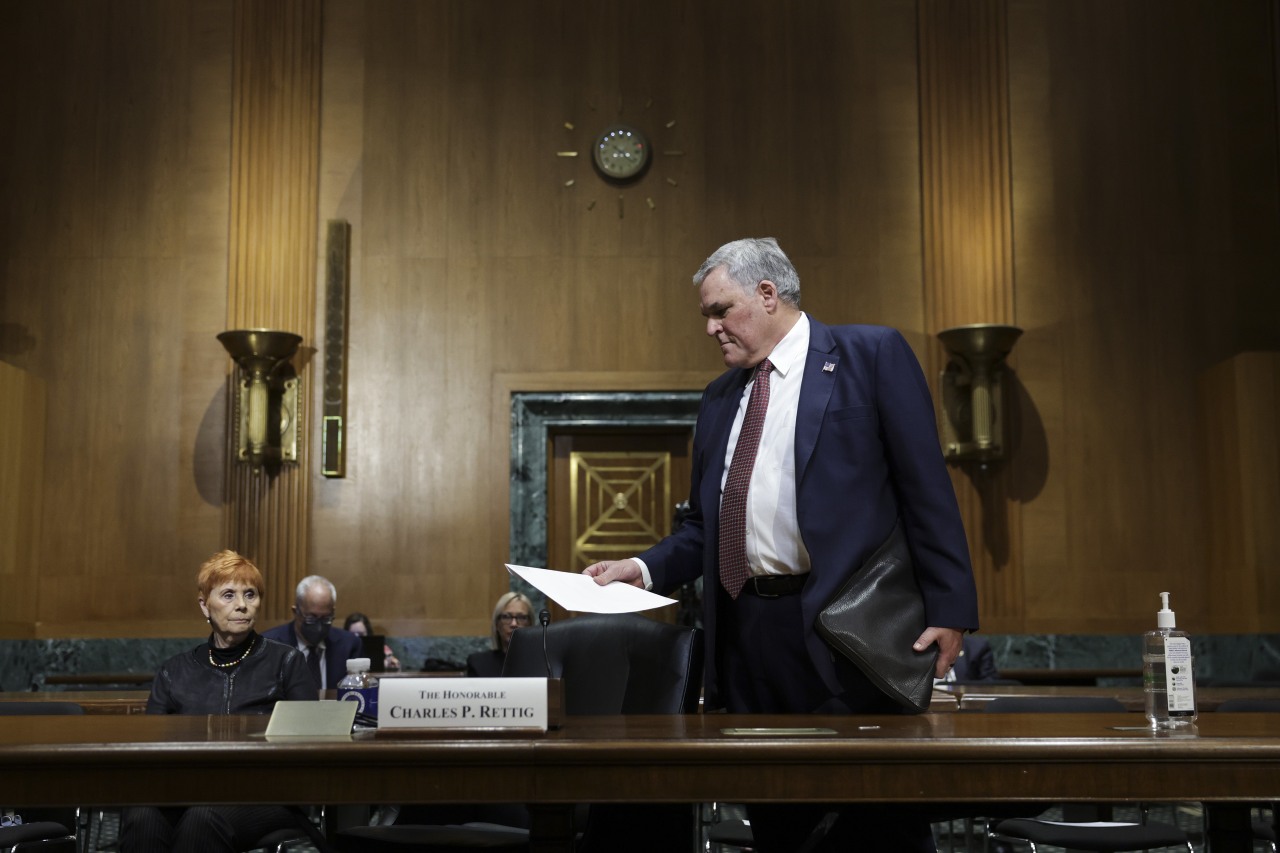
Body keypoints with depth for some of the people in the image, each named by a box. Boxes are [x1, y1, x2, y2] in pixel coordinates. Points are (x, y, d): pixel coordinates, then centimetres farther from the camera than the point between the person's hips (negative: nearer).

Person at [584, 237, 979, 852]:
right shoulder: (720, 397, 19)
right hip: (744, 635, 6)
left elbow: (926, 488, -5)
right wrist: (645, 569, 3)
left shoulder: (871, 354, 1)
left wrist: (948, 610, -12)